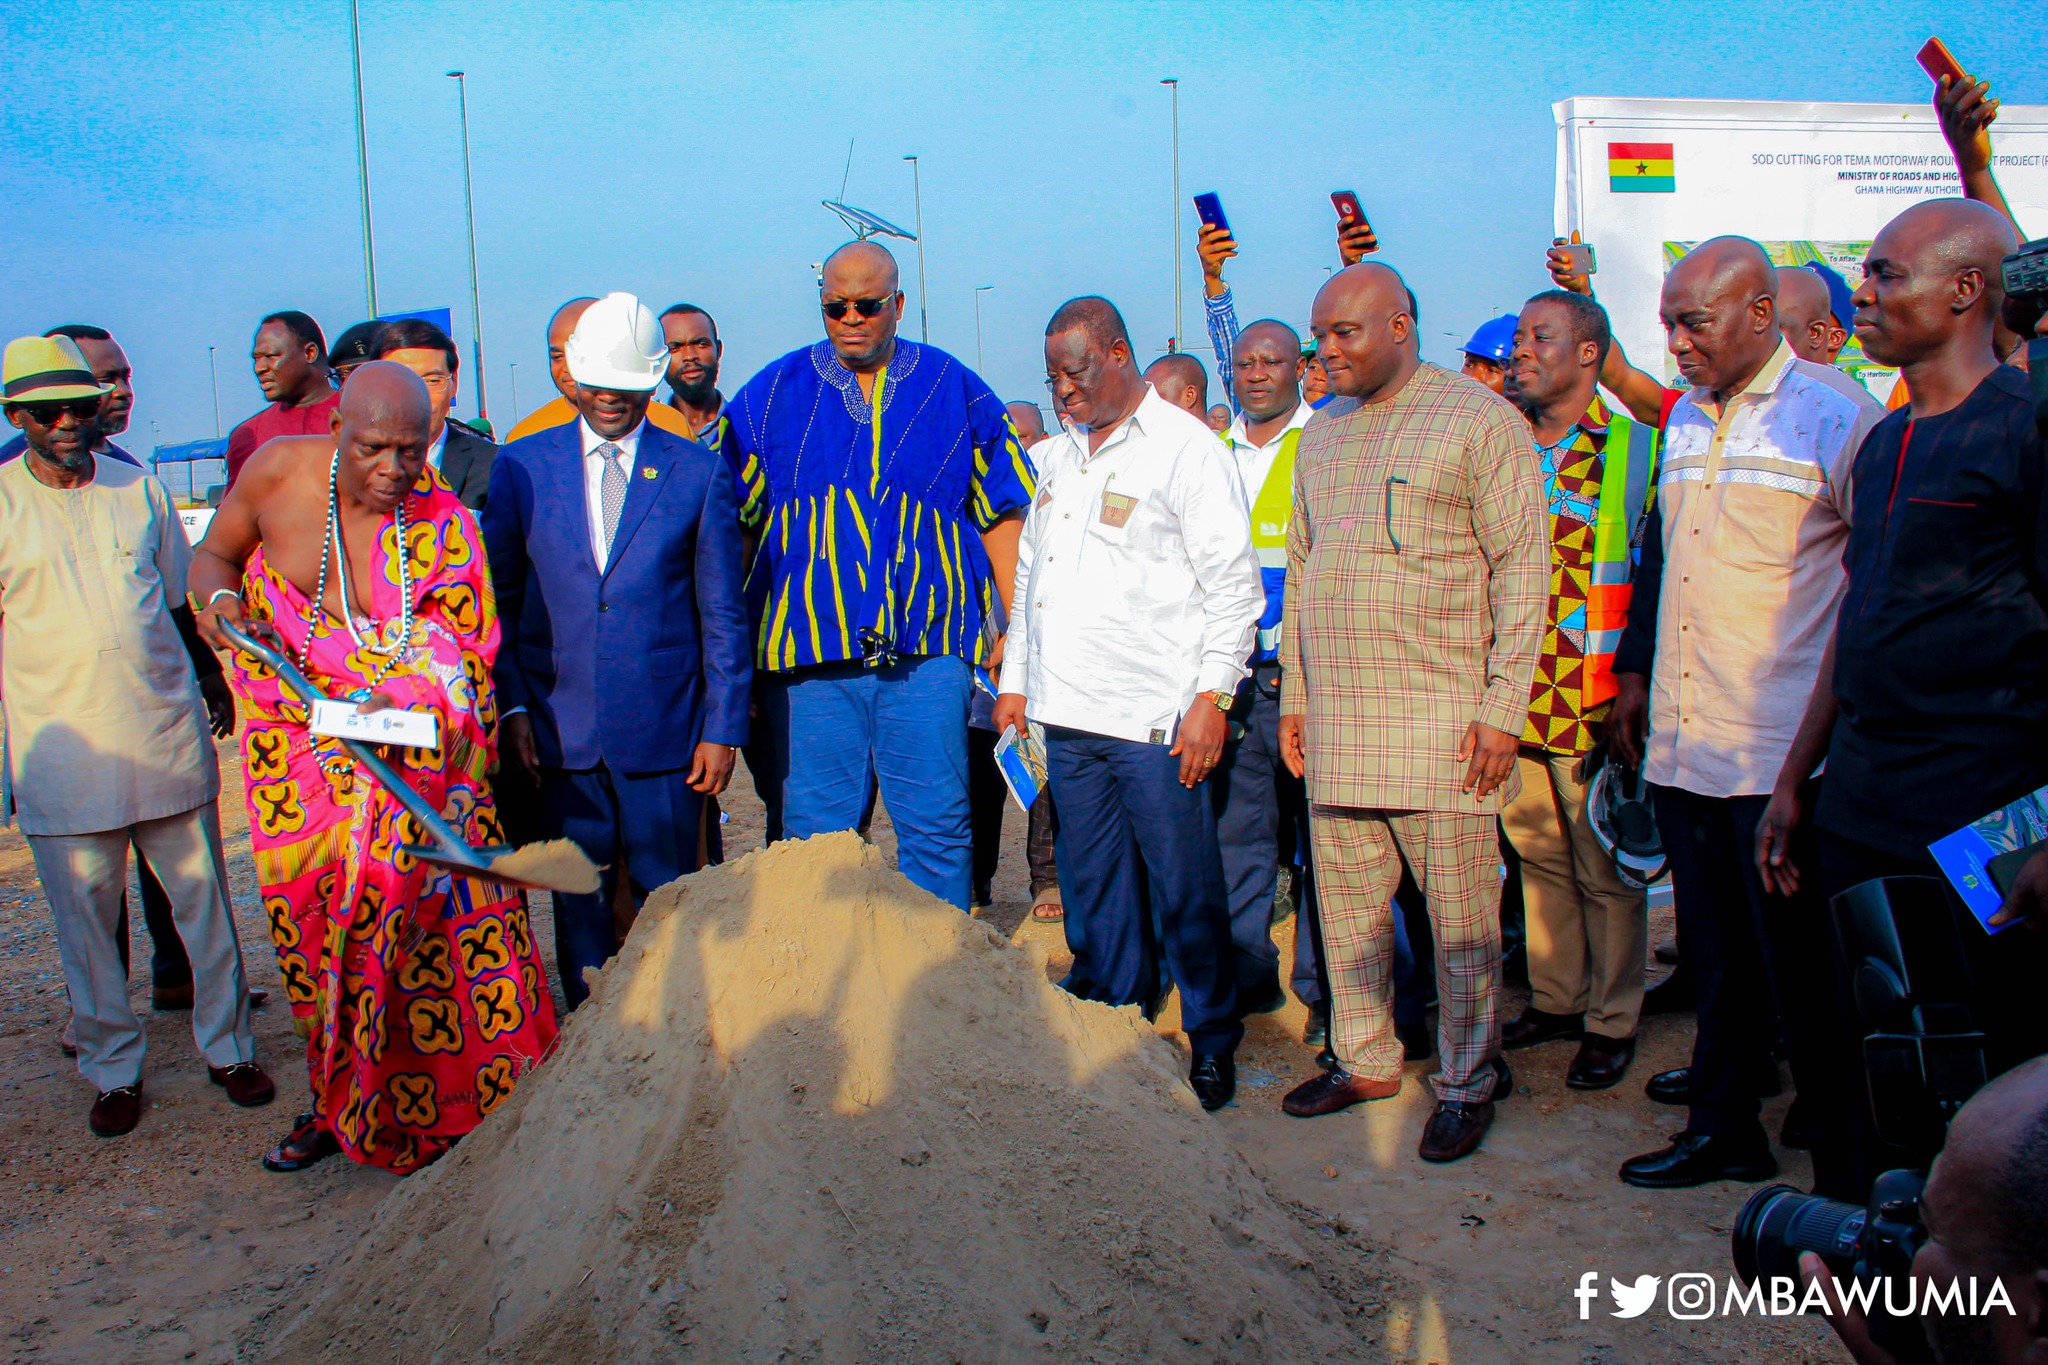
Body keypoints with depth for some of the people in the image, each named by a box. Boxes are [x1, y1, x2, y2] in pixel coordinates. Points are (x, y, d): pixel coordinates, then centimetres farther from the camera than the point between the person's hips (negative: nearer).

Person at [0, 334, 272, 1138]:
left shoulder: (139, 487, 7)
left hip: (169, 737, 2)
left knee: (202, 899, 8)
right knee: (85, 918, 7)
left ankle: (226, 1047, 22)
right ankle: (112, 1069, 22)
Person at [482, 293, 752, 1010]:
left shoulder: (700, 473, 2)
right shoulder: (522, 465, 6)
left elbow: (724, 615, 3)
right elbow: (498, 597, 9)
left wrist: (722, 730, -2)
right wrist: (512, 707, -1)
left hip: (663, 732, -1)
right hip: (560, 729, 1)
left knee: (667, 897, 7)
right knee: (578, 897, 9)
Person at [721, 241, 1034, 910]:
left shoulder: (956, 390, 9)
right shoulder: (772, 393, 9)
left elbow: (1002, 515, 12)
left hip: (928, 649, 0)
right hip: (811, 649, 1)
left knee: (936, 824, 2)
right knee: (816, 831, 4)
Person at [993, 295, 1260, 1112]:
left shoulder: (1186, 448, -3)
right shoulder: (1058, 456, 18)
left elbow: (1232, 585, -7)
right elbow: (1029, 573, 24)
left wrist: (1212, 696, -12)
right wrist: (1014, 678, 19)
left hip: (1157, 718, -6)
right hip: (1069, 713, 6)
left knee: (1184, 889, 0)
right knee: (1092, 888, 11)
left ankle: (1211, 1041, 15)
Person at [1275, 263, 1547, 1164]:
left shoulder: (1480, 421, -4)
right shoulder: (1322, 433, 16)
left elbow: (1522, 567, -7)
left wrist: (1503, 707, -12)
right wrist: (1293, 693, 16)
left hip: (1441, 716, -6)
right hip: (1335, 717, 6)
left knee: (1459, 908, 1)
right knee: (1346, 901, 11)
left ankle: (1468, 1082, 16)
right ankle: (1365, 1061, 26)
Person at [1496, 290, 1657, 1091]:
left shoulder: (1637, 450, -3)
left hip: (1594, 703, -5)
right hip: (1514, 702, 5)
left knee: (1605, 869, 4)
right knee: (1539, 857, 14)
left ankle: (1612, 1021, 16)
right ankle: (1555, 999, 28)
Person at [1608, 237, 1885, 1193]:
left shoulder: (1831, 417, -8)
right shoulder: (1686, 418, 14)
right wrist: (1634, 669, 21)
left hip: (1785, 749, -6)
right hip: (1682, 742, 6)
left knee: (1801, 967, 2)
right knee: (1715, 954, 15)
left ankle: (1843, 1159, 17)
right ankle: (1725, 1126, 28)